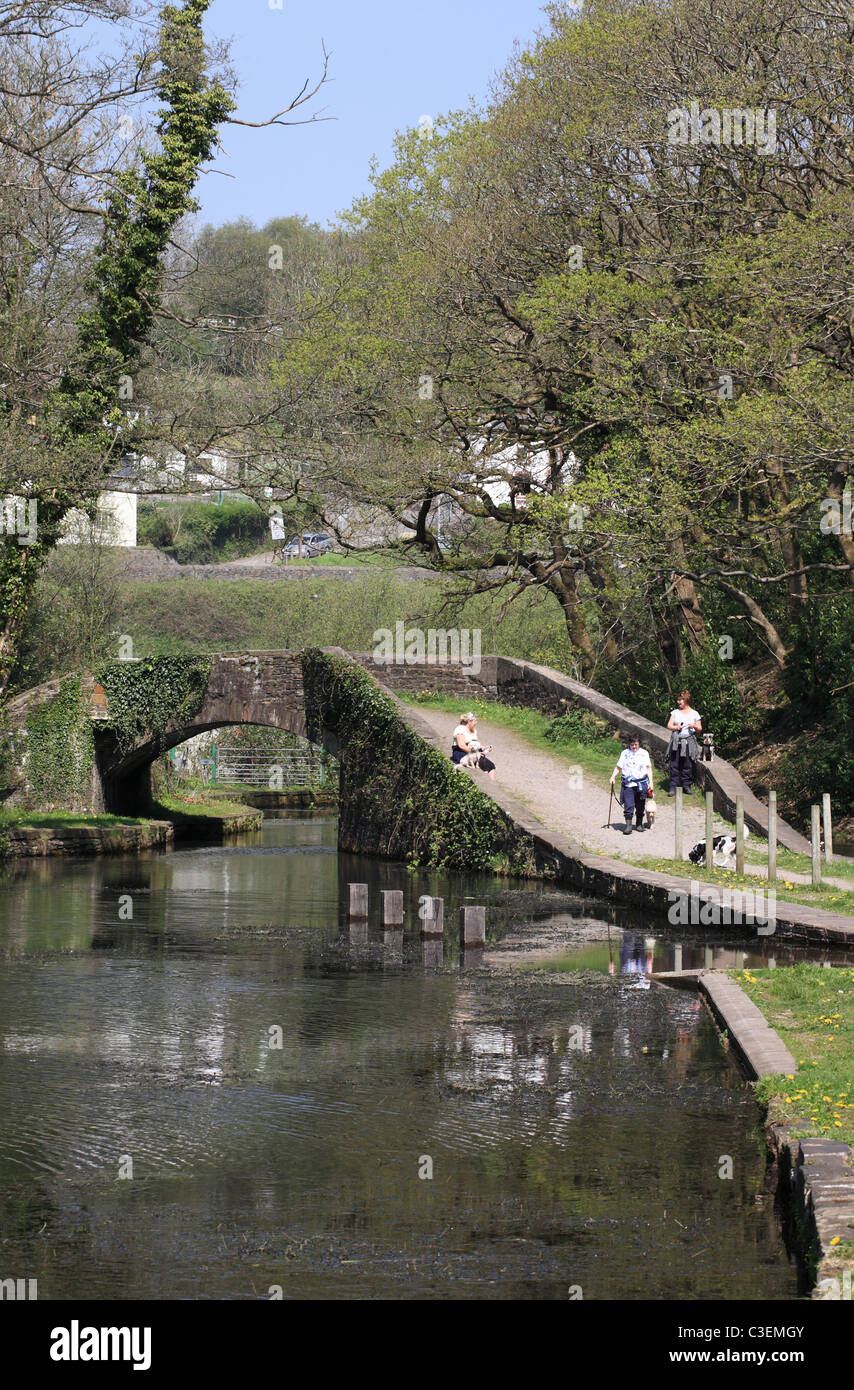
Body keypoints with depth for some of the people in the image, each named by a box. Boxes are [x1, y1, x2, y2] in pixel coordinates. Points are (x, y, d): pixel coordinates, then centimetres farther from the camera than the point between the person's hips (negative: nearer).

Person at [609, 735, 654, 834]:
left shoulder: (644, 753, 11)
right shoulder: (625, 753, 11)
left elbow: (648, 768, 11)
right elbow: (618, 767, 13)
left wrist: (650, 782, 3)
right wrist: (613, 777, -2)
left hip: (641, 783, 1)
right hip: (628, 784, -1)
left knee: (640, 806, 7)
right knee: (628, 806, -11)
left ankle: (639, 823, 21)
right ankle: (628, 825, -12)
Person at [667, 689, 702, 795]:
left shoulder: (694, 714, 6)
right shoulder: (675, 712, 11)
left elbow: (699, 729, 7)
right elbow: (669, 725, 9)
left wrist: (695, 727, -15)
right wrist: (676, 727, -11)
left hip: (689, 742, -1)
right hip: (676, 742, 1)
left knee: (687, 765, -1)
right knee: (674, 765, -2)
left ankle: (687, 785, 11)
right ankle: (673, 787, 2)